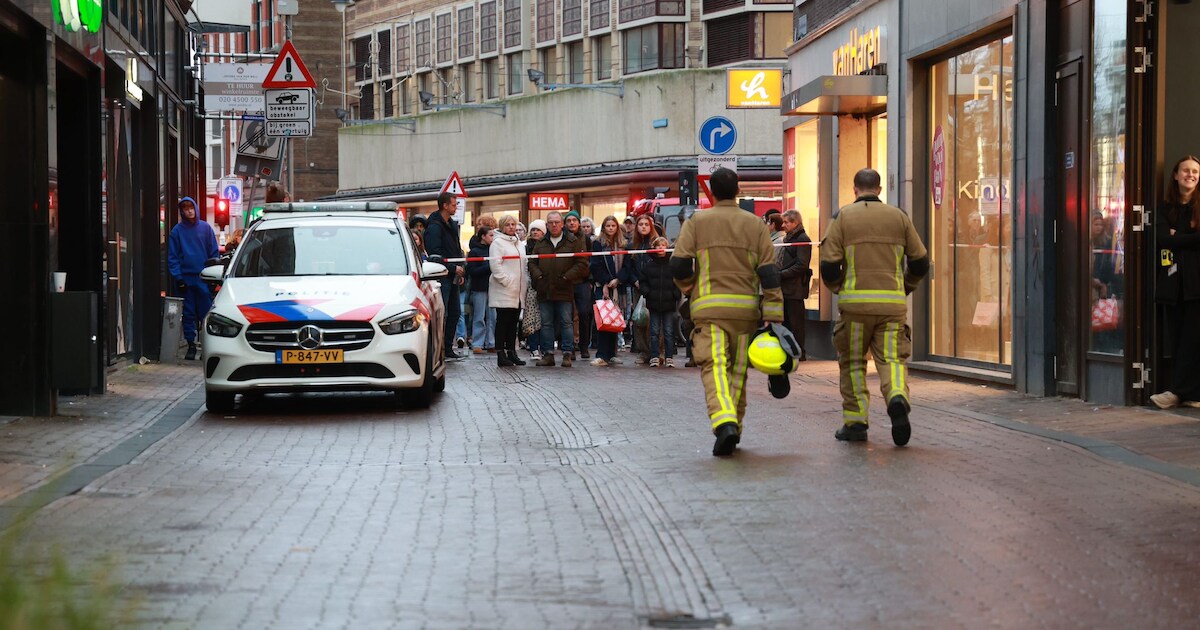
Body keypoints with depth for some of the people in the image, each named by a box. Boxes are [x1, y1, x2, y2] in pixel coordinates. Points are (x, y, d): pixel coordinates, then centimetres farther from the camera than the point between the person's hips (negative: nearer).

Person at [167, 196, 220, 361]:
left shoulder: (205, 228, 5)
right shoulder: (177, 231, 4)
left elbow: (214, 253, 7)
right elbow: (172, 257, 3)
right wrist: (177, 277, -6)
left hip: (204, 278, 0)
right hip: (185, 278, 0)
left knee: (206, 313, -1)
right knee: (188, 313, 4)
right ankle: (191, 345, 10)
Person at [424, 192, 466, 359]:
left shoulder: (452, 225, 16)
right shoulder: (434, 226, -12)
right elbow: (435, 255, -18)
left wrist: (460, 271, 14)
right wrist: (454, 268, -16)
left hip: (453, 277, 9)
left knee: (455, 313, 12)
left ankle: (448, 348, 19)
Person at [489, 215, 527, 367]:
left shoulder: (518, 243, 21)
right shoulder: (498, 242, -4)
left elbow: (523, 264, 25)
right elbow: (495, 264, -14)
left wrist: (525, 282, 13)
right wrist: (505, 280, -18)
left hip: (517, 292, 7)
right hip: (503, 291, -7)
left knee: (514, 322, 9)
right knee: (503, 322, -6)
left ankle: (511, 352, 16)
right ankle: (501, 355, -6)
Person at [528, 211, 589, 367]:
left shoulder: (574, 242, 1)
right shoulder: (540, 244, 14)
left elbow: (582, 264, -4)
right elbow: (532, 263, 15)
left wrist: (566, 278, -10)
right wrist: (538, 277, -2)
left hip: (564, 290, -4)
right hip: (544, 290, 4)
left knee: (566, 322, -1)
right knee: (546, 323, 6)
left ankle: (567, 354, 3)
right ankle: (547, 354, 10)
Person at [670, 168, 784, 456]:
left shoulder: (696, 222, 3)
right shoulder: (755, 225, 7)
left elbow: (678, 266, -4)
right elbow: (769, 273, 1)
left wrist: (689, 289, 17)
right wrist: (774, 317, 2)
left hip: (709, 306, -2)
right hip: (746, 306, 2)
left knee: (714, 367, -9)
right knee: (738, 369, 14)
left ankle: (724, 422, -31)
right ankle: (734, 427, 19)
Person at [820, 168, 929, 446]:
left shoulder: (843, 217, 3)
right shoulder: (899, 217, 10)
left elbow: (829, 266, -3)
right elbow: (920, 262, 10)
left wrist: (838, 288, 17)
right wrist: (905, 287, 27)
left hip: (855, 301, -1)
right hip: (892, 302, 1)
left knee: (853, 363, 11)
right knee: (892, 358, 2)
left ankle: (855, 421, 11)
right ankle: (897, 397, -27)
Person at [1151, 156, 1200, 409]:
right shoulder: (1166, 208, 13)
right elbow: (1162, 239, -1)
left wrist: (1177, 237, -6)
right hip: (1174, 281, 3)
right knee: (1177, 337, 1)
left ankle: (1177, 390, -8)